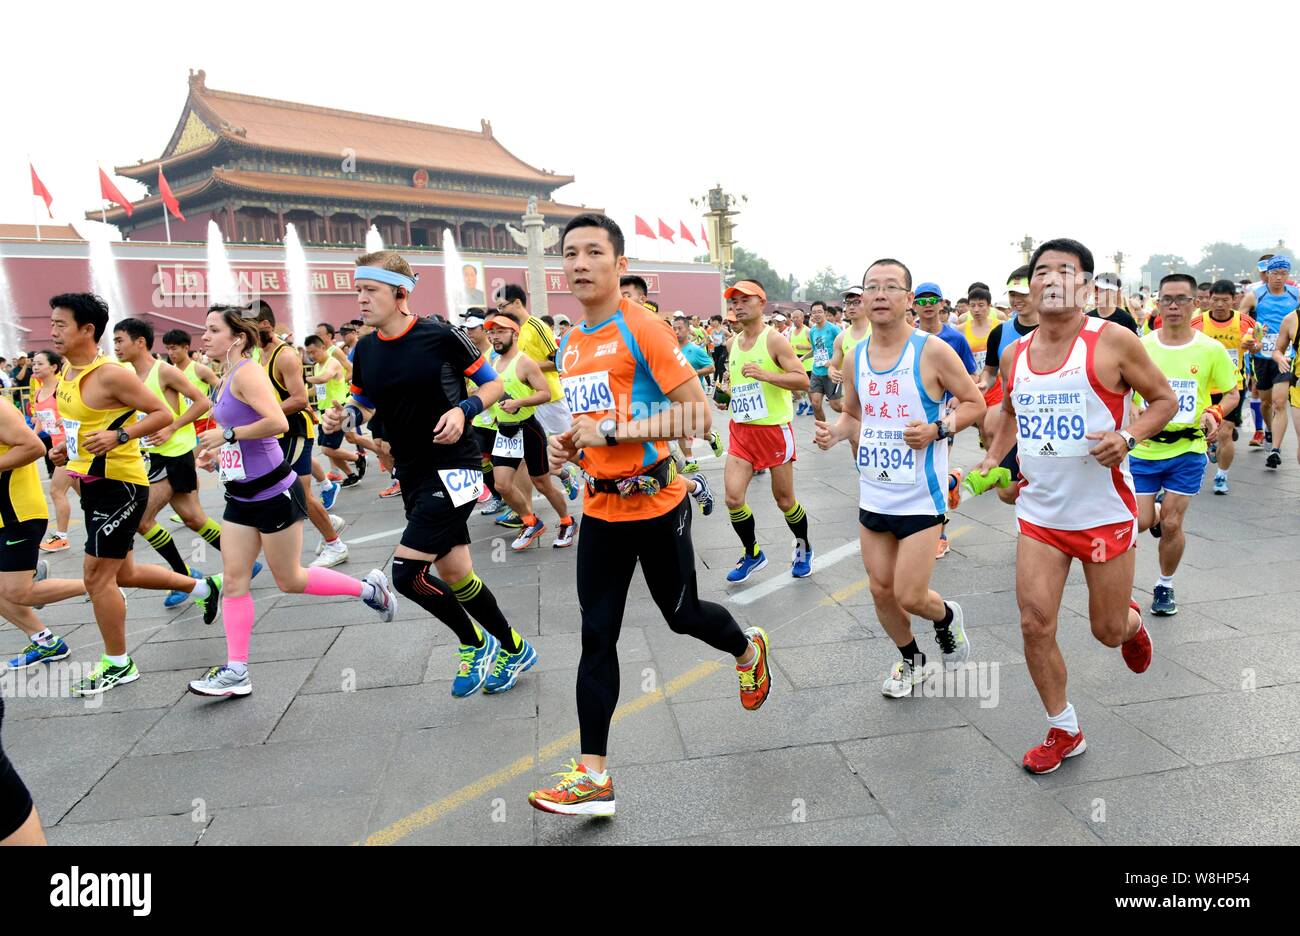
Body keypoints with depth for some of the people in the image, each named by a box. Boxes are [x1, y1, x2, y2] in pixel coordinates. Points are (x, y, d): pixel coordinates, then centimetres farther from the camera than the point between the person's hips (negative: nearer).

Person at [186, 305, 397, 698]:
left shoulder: (247, 373, -16)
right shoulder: (226, 377, 12)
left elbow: (278, 422, -30)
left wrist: (226, 434, -21)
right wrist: (216, 454, 10)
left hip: (274, 493, -9)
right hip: (241, 495, 9)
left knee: (290, 581, 3)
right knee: (233, 580, 6)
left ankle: (369, 588, 21)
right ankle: (236, 671, 12)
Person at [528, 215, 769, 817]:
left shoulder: (642, 328, -13)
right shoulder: (569, 345, 9)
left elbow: (699, 416, -18)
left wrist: (612, 431, -22)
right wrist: (568, 447, 2)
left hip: (656, 503, -6)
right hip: (600, 508, 6)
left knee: (681, 613, 12)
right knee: (597, 635, 4)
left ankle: (749, 649, 46)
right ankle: (593, 776, 12)